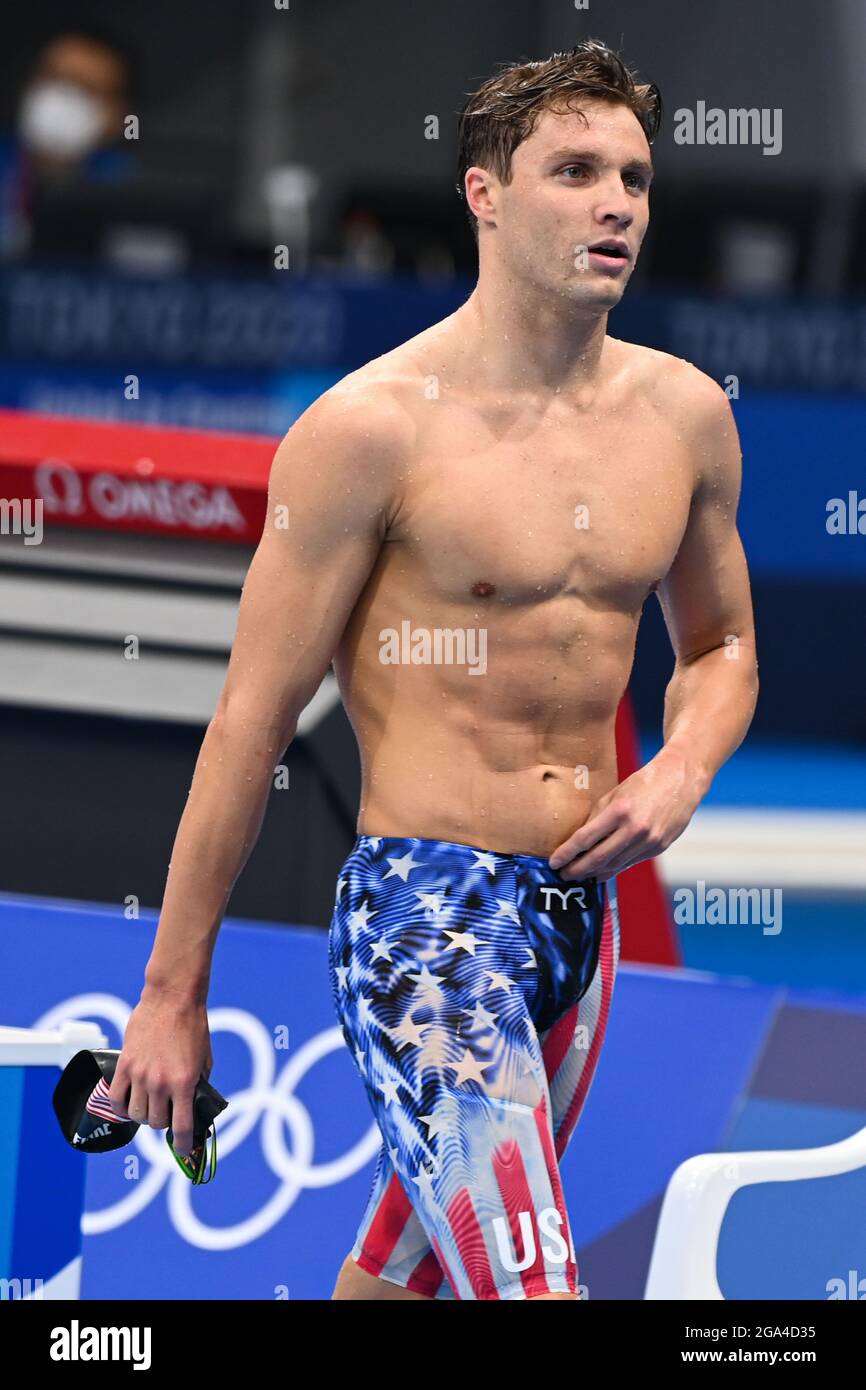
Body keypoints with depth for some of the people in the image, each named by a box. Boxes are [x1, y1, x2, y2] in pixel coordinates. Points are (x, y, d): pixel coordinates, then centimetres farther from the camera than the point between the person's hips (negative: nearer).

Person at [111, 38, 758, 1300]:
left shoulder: (684, 415, 6)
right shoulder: (374, 428, -11)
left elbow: (721, 645, 23)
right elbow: (252, 720, -7)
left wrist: (681, 775, -1)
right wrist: (173, 993, -5)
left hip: (584, 909, 6)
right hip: (425, 905, -6)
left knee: (406, 1263, 19)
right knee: (528, 1283, -18)